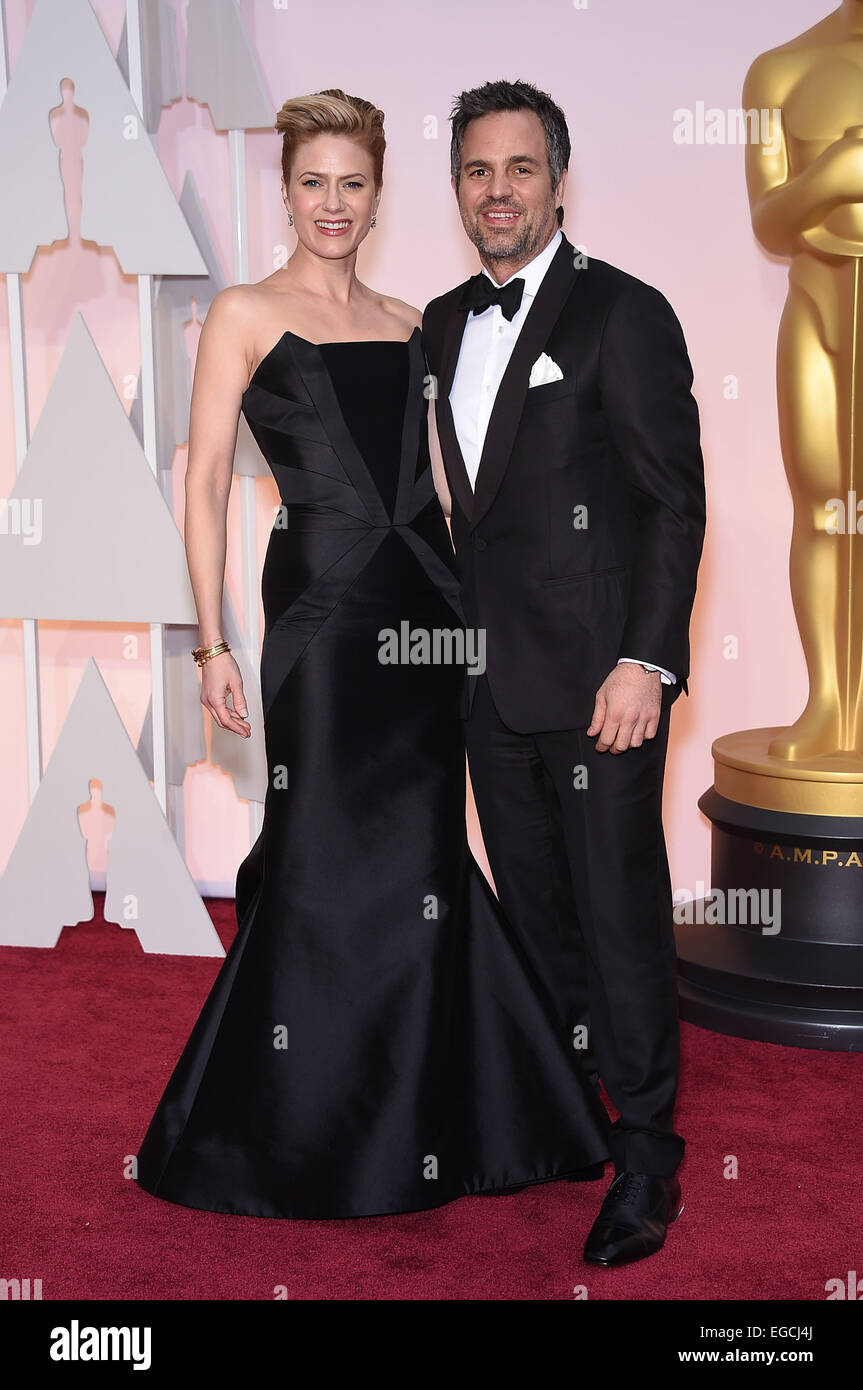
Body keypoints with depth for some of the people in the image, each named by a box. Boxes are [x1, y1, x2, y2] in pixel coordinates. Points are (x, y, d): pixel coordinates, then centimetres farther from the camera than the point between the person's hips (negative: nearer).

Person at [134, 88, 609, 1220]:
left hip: (427, 603, 5)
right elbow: (206, 482, -3)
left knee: (421, 854, 6)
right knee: (331, 857, -1)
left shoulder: (405, 323, 15)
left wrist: (466, 599, 10)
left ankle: (422, 1120, 22)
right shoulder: (244, 314, 1)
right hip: (323, 601, -4)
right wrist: (212, 642, -11)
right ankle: (304, 1129, 16)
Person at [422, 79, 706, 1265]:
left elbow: (677, 499, -10)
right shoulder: (444, 324, 13)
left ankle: (647, 1154, 14)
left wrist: (646, 662, -16)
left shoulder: (623, 314, -7)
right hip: (491, 678, 6)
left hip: (597, 676, -6)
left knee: (620, 913, 0)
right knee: (534, 911, 14)